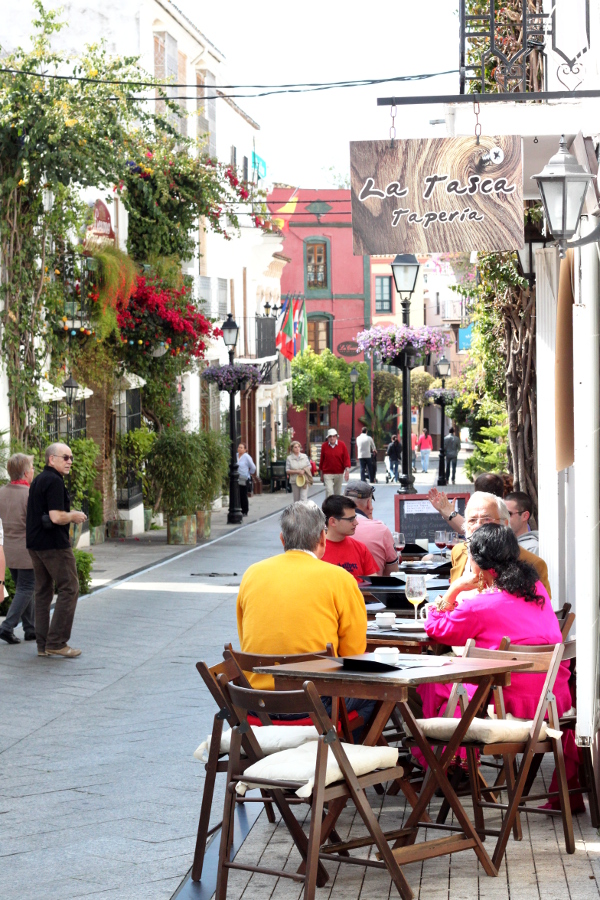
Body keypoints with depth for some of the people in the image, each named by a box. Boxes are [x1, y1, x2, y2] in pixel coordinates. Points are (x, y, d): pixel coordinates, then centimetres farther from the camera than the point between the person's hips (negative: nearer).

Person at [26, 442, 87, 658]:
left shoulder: (38, 480, 15)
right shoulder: (54, 481, -15)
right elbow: (57, 517, -24)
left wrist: (69, 514, 18)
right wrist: (74, 516, -6)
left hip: (35, 543, 10)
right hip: (54, 544, -10)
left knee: (43, 591, 11)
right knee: (69, 588, -3)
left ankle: (43, 645, 12)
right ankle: (56, 642, -7)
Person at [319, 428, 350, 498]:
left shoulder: (342, 445, -2)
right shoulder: (324, 446, -1)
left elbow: (346, 458, -2)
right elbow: (322, 460, 6)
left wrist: (347, 470, -14)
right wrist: (321, 474, 9)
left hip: (339, 474, 1)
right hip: (327, 473, -1)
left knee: (338, 492, 12)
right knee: (329, 491, -15)